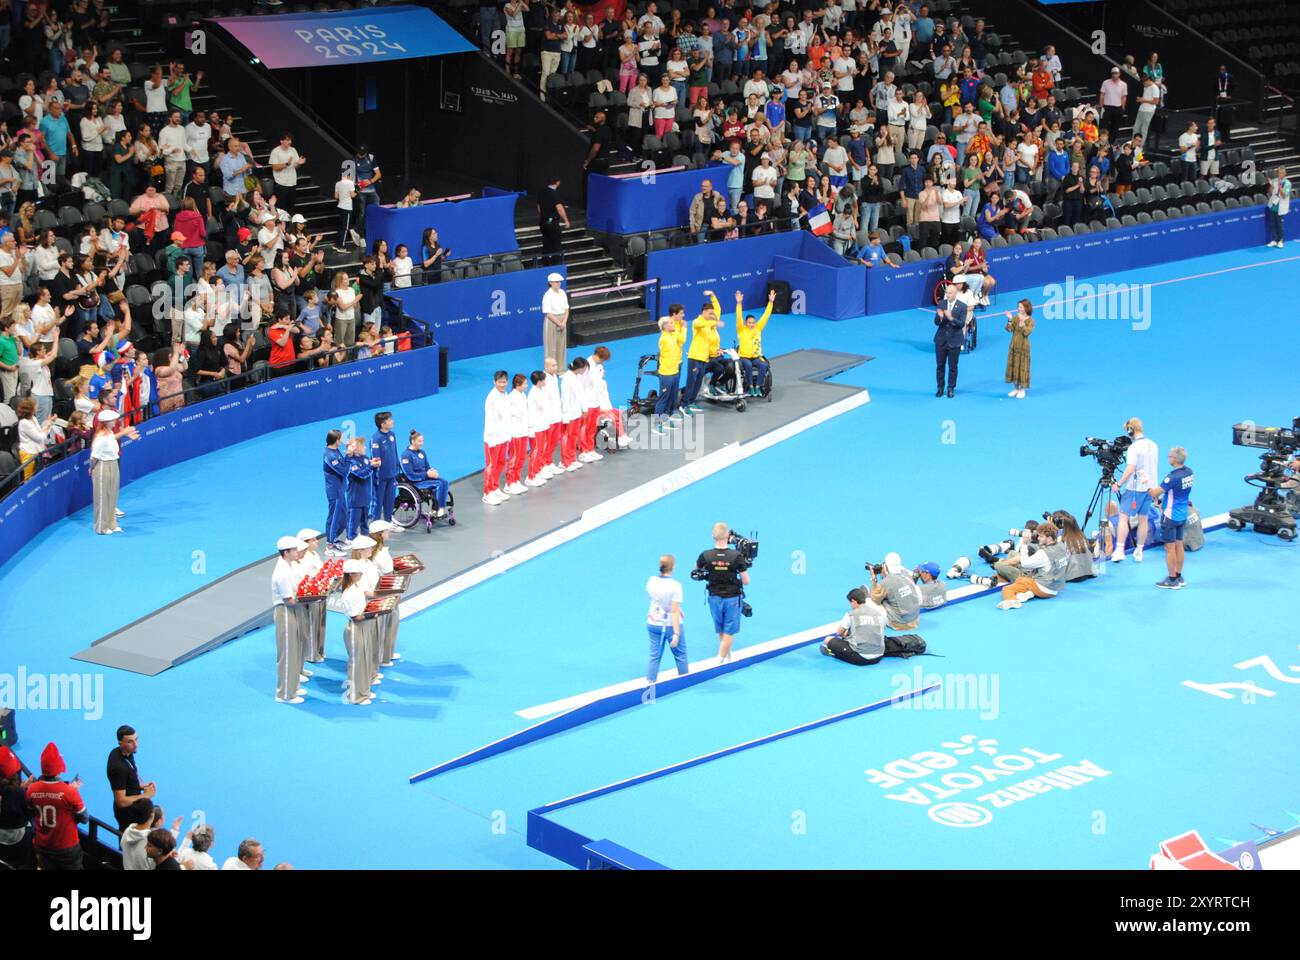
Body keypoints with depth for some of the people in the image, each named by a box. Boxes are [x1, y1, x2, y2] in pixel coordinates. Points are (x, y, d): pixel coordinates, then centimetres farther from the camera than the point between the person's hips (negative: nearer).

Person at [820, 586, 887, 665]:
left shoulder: (851, 614, -2)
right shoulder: (880, 613, 5)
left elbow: (839, 633, 13)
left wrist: (845, 635, 37)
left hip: (860, 658, -4)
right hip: (877, 658, 4)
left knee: (828, 640, 10)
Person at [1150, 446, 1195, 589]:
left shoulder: (1172, 477, -24)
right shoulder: (1189, 472, 2)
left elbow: (1155, 493, -19)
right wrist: (1164, 503, 17)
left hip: (1170, 516, -8)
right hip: (1183, 515, 8)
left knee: (1170, 547, 0)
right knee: (1179, 545, 15)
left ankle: (1172, 580, 4)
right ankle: (1179, 577, 22)